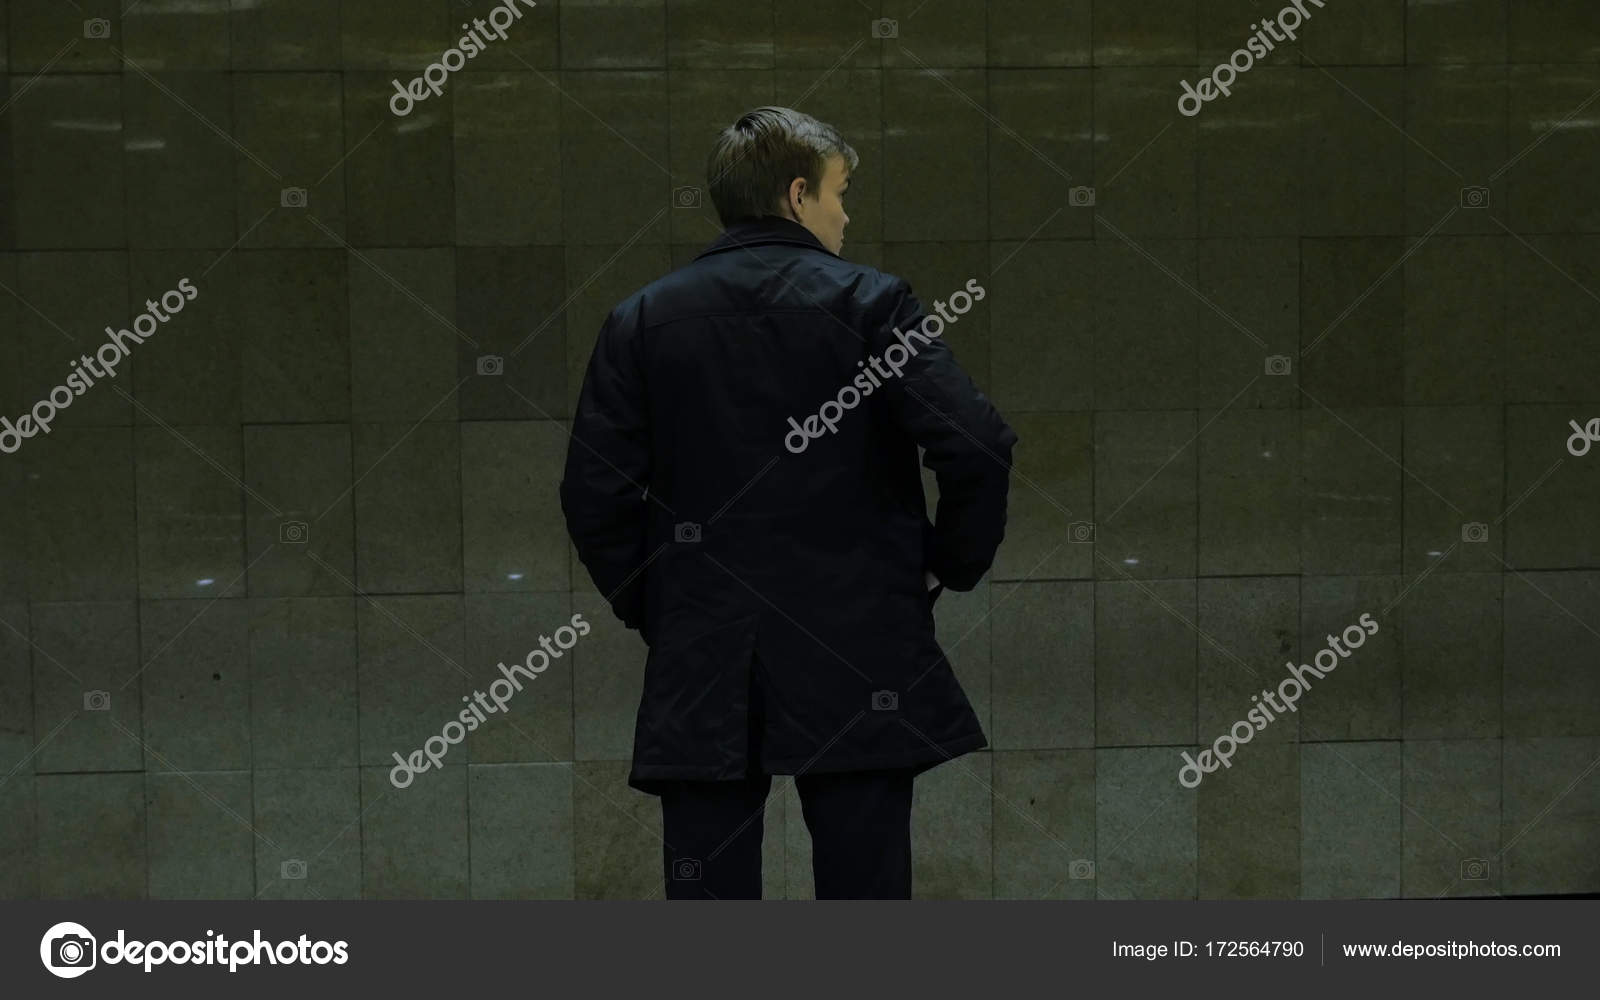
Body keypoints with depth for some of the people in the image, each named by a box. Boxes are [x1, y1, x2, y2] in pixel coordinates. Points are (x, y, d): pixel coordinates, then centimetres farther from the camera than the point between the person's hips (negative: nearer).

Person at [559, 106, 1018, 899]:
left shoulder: (641, 320, 6)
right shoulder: (869, 302, -2)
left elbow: (594, 493, 2)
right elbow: (977, 446, -12)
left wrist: (650, 612, 12)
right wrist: (950, 566, 3)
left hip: (699, 670, 2)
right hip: (857, 666, -2)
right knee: (865, 892, 3)